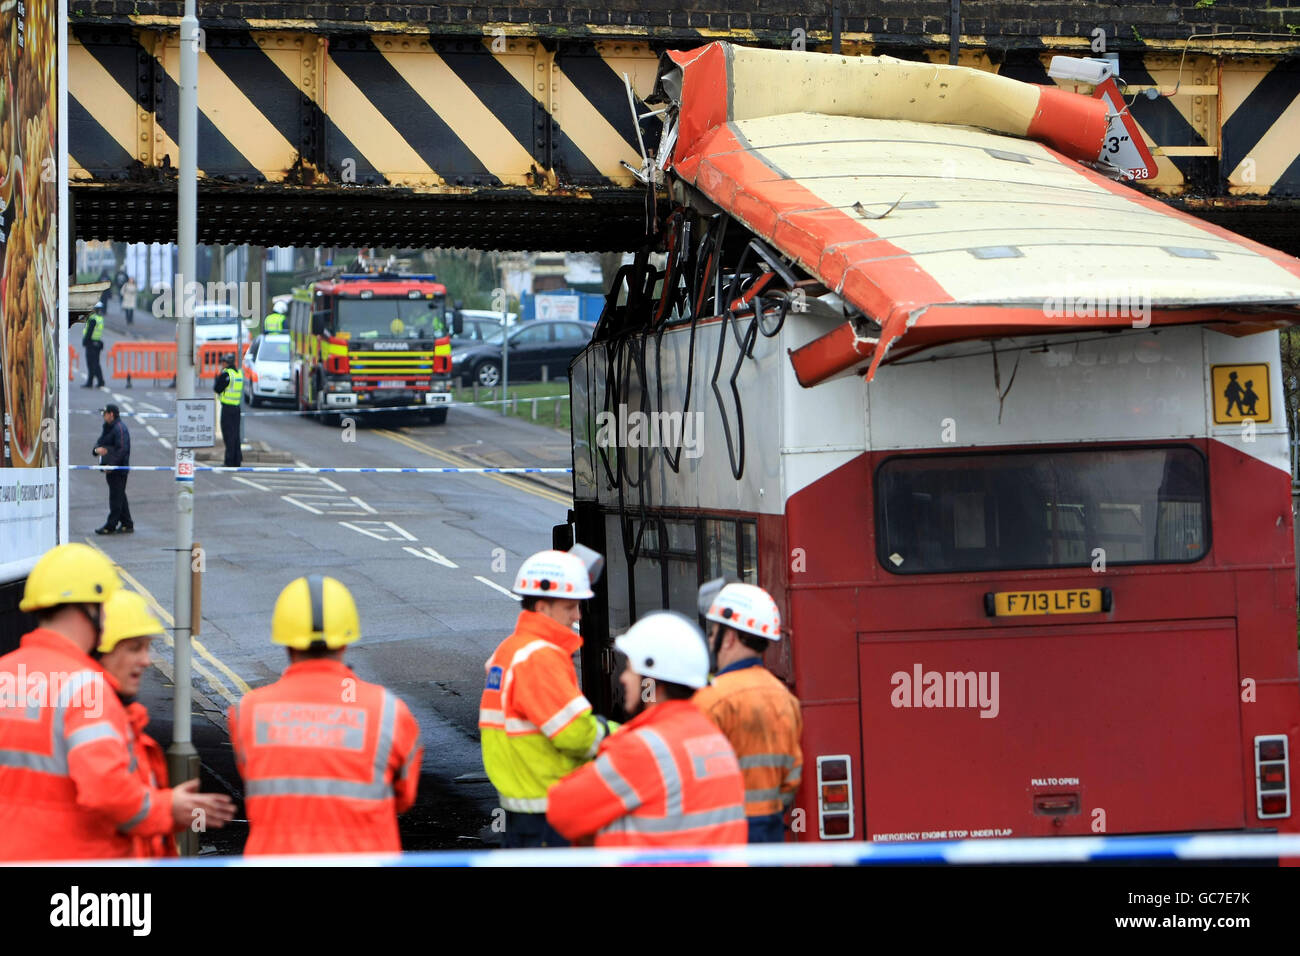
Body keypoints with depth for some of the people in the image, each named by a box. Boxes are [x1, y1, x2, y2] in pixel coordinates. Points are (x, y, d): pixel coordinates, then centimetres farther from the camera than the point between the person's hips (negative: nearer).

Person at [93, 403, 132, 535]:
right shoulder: (107, 428, 17)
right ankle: (127, 524, 19)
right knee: (120, 497, 14)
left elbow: (122, 449, -21)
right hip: (110, 469, 10)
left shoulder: (120, 428, -14)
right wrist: (97, 448, -8)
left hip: (118, 469, -10)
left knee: (116, 497, -6)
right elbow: (100, 442, 17)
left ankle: (111, 526, -6)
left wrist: (111, 465, -23)